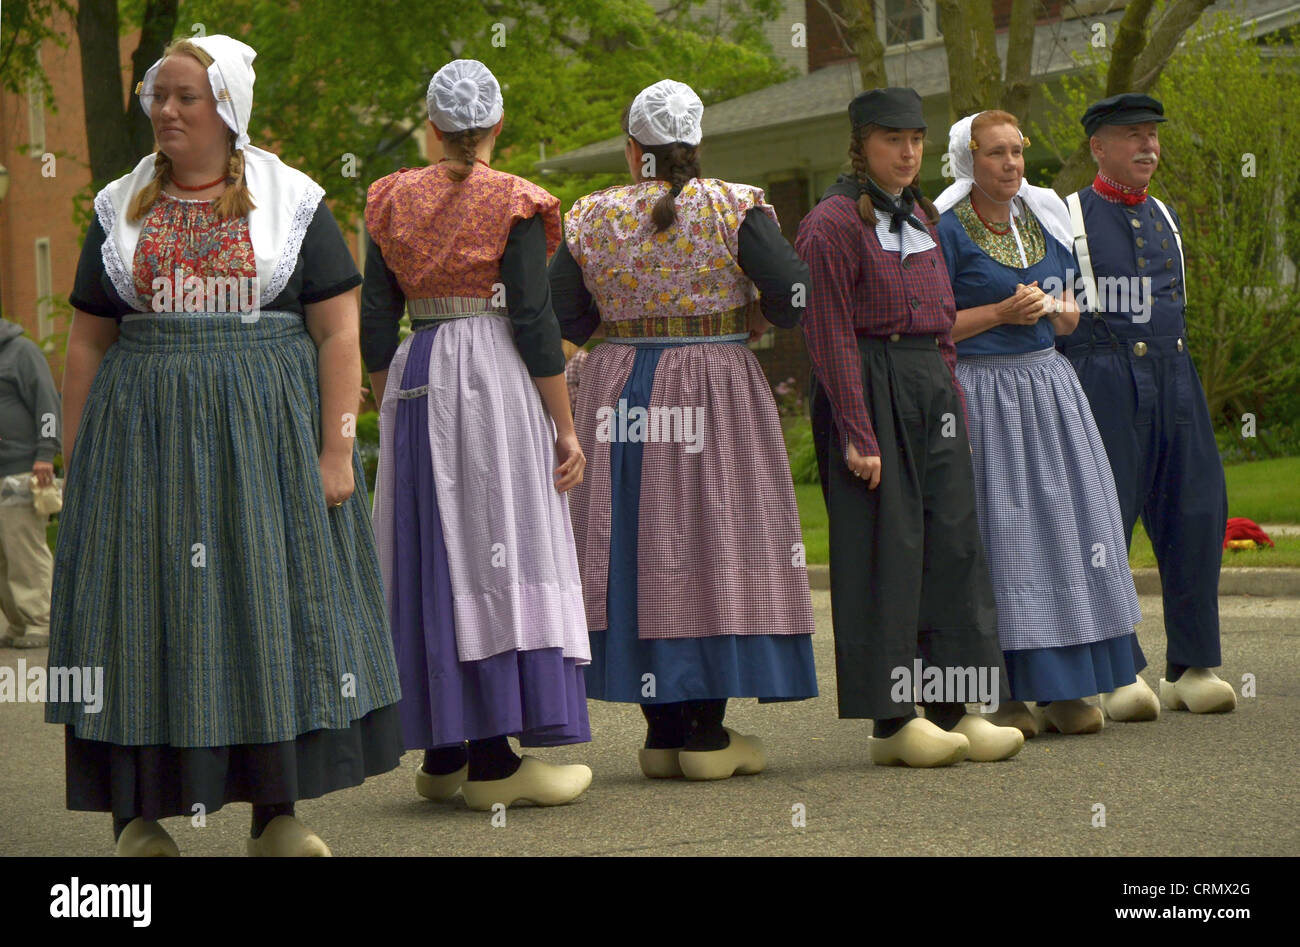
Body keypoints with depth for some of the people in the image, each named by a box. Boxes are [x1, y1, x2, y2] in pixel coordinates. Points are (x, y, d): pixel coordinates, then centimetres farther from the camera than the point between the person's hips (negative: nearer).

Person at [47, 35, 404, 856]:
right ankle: (138, 813, 6)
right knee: (149, 604, 1)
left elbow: (339, 333, -1)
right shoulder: (121, 211, 10)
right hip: (143, 438, 2)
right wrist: (77, 462, 3)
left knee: (270, 601, 0)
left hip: (267, 434, -2)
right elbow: (88, 342, 10)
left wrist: (337, 449, -10)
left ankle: (278, 814, 7)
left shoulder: (292, 203, 3)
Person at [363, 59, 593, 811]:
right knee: (497, 551, -4)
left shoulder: (393, 202, 8)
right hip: (496, 382, -5)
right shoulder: (514, 205, -6)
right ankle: (493, 759, -6)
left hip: (417, 382, 5)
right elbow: (535, 324, -9)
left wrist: (389, 411, 18)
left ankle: (442, 751, 14)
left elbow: (375, 325, 8)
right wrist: (566, 428, -5)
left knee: (431, 557, 10)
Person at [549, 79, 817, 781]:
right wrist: (744, 315, 8)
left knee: (636, 548, 7)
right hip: (716, 395, -2)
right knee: (713, 546, 3)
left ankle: (662, 733, 9)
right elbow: (794, 297, -12)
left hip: (619, 395, 3)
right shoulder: (736, 209, -6)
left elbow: (559, 318, 3)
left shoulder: (592, 218, 1)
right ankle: (707, 733, 2)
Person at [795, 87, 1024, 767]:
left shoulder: (921, 217, 17)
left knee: (952, 538, 5)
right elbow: (830, 336, -13)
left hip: (931, 386, 8)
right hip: (869, 387, -8)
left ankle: (953, 709, 12)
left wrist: (952, 396, 14)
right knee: (884, 547, -5)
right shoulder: (833, 223, -8)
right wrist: (857, 434, -18)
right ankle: (892, 722, 0)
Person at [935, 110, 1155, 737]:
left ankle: (1065, 690, 9)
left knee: (1066, 525, 3)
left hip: (1048, 383, 6)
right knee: (996, 536, -6)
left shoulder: (1044, 217, 13)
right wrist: (1001, 313, -15)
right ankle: (1005, 694, -1)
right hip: (980, 393, -6)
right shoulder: (947, 229, -7)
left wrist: (1055, 309, -3)